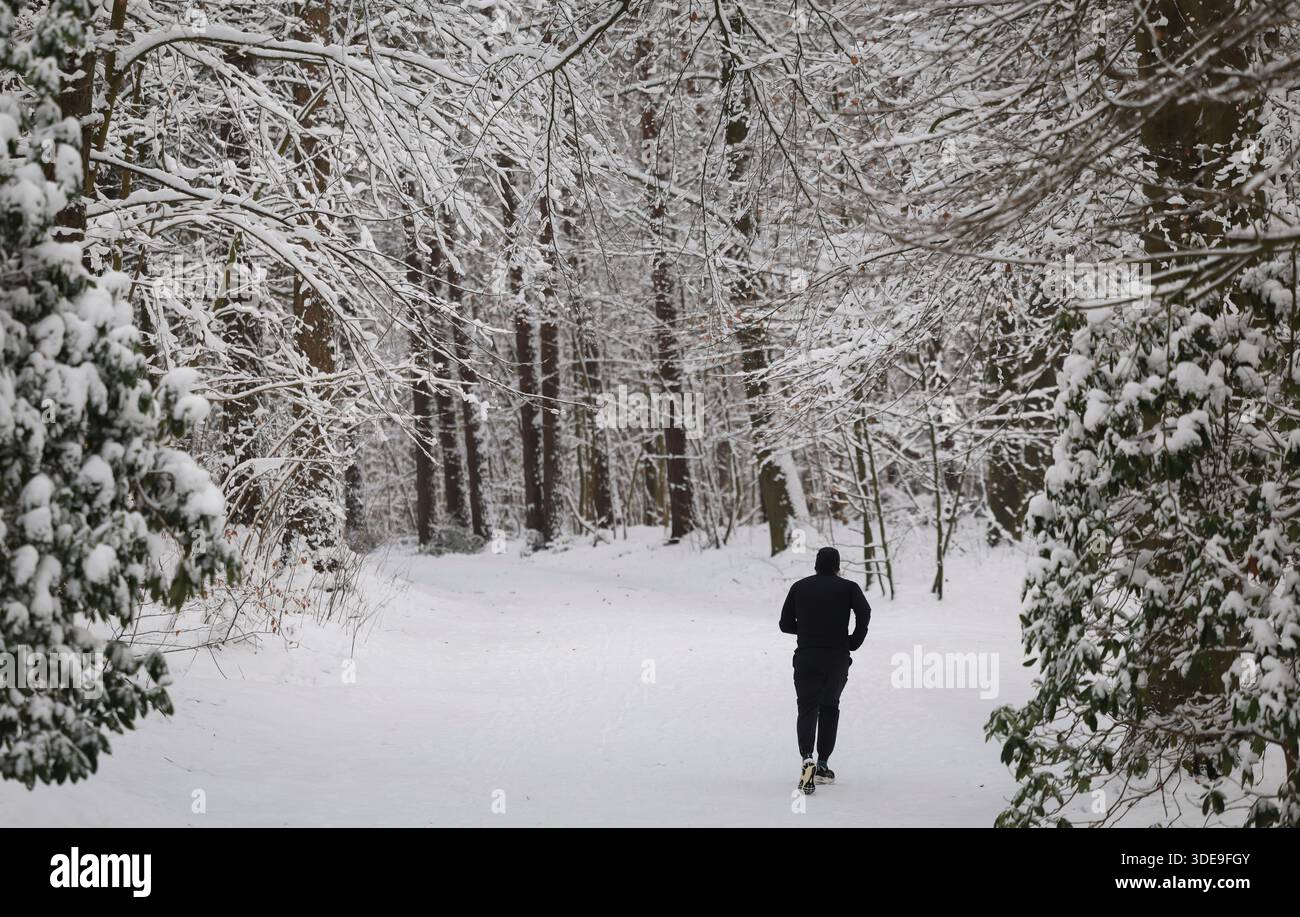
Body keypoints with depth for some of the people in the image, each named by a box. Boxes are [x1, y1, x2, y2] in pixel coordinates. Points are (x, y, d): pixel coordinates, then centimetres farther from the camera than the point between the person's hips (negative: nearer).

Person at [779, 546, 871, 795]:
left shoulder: (799, 587, 8)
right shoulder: (848, 587, 3)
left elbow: (785, 624, 8)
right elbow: (864, 612, -16)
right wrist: (854, 642, -5)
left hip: (806, 658, 0)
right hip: (837, 658, 0)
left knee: (807, 709, -1)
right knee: (829, 708, 18)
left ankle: (807, 758, -27)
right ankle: (823, 766, 18)